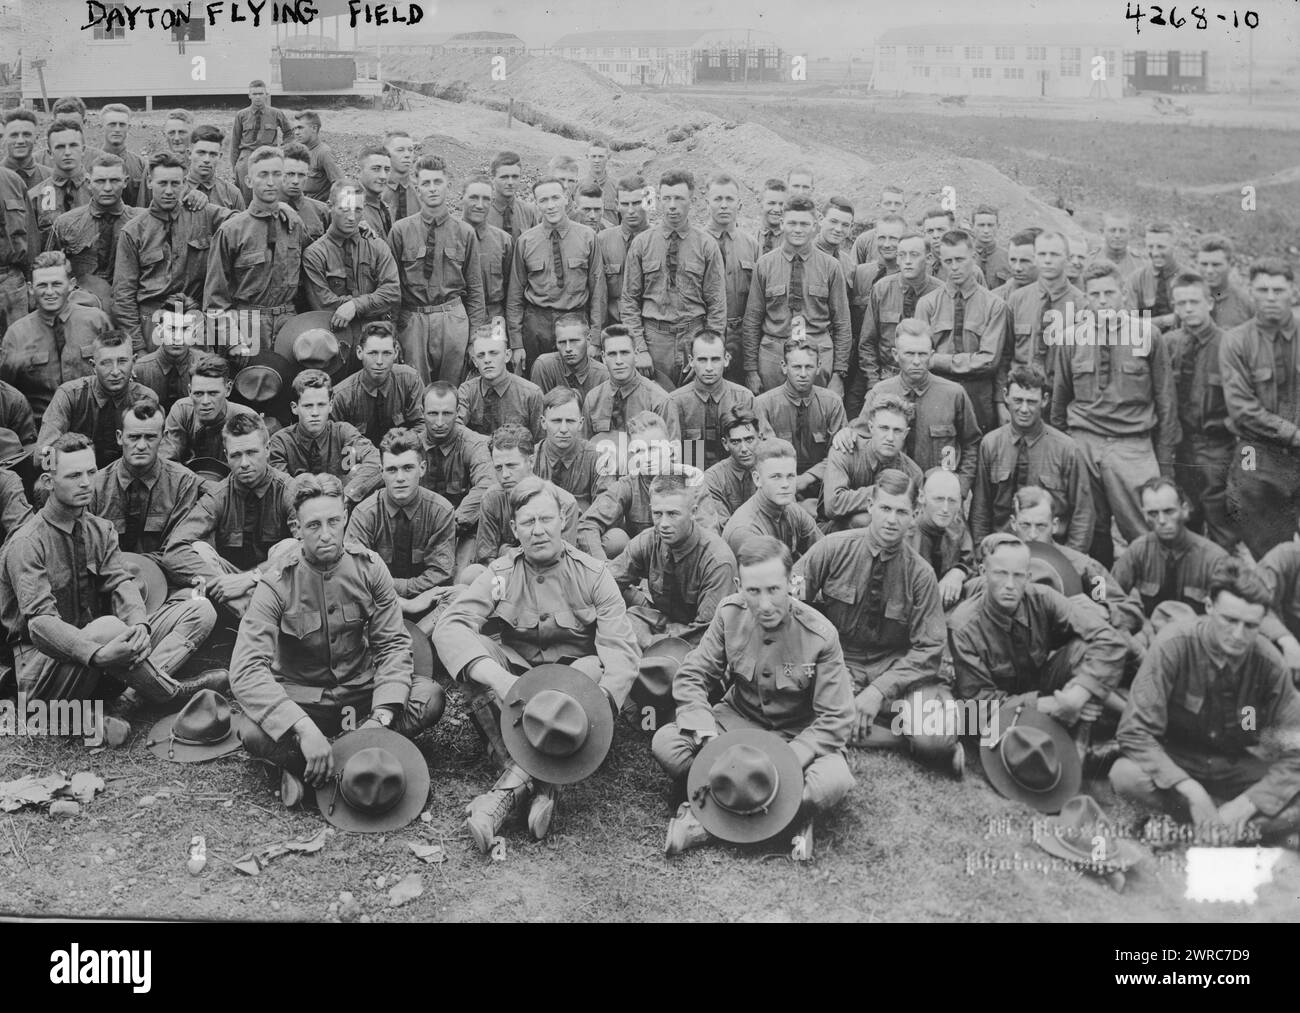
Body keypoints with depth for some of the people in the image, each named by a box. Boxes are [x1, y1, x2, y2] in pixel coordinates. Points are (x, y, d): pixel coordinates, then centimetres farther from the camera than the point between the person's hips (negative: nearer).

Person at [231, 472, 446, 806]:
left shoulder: (368, 566, -7)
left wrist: (381, 715, -24)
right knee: (256, 734, -34)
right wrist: (304, 728, -38)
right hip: (301, 698, -3)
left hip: (361, 689, 3)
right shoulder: (276, 586, -17)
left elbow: (392, 644, -7)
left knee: (430, 697, -24)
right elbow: (246, 671, -26)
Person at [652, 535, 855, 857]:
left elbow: (835, 719, -17)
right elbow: (691, 677, -5)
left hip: (799, 734, -2)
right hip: (738, 719, 3)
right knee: (665, 743, -23)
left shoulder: (820, 635, -20)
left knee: (834, 783, -35)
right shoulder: (730, 614, -11)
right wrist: (707, 736, -22)